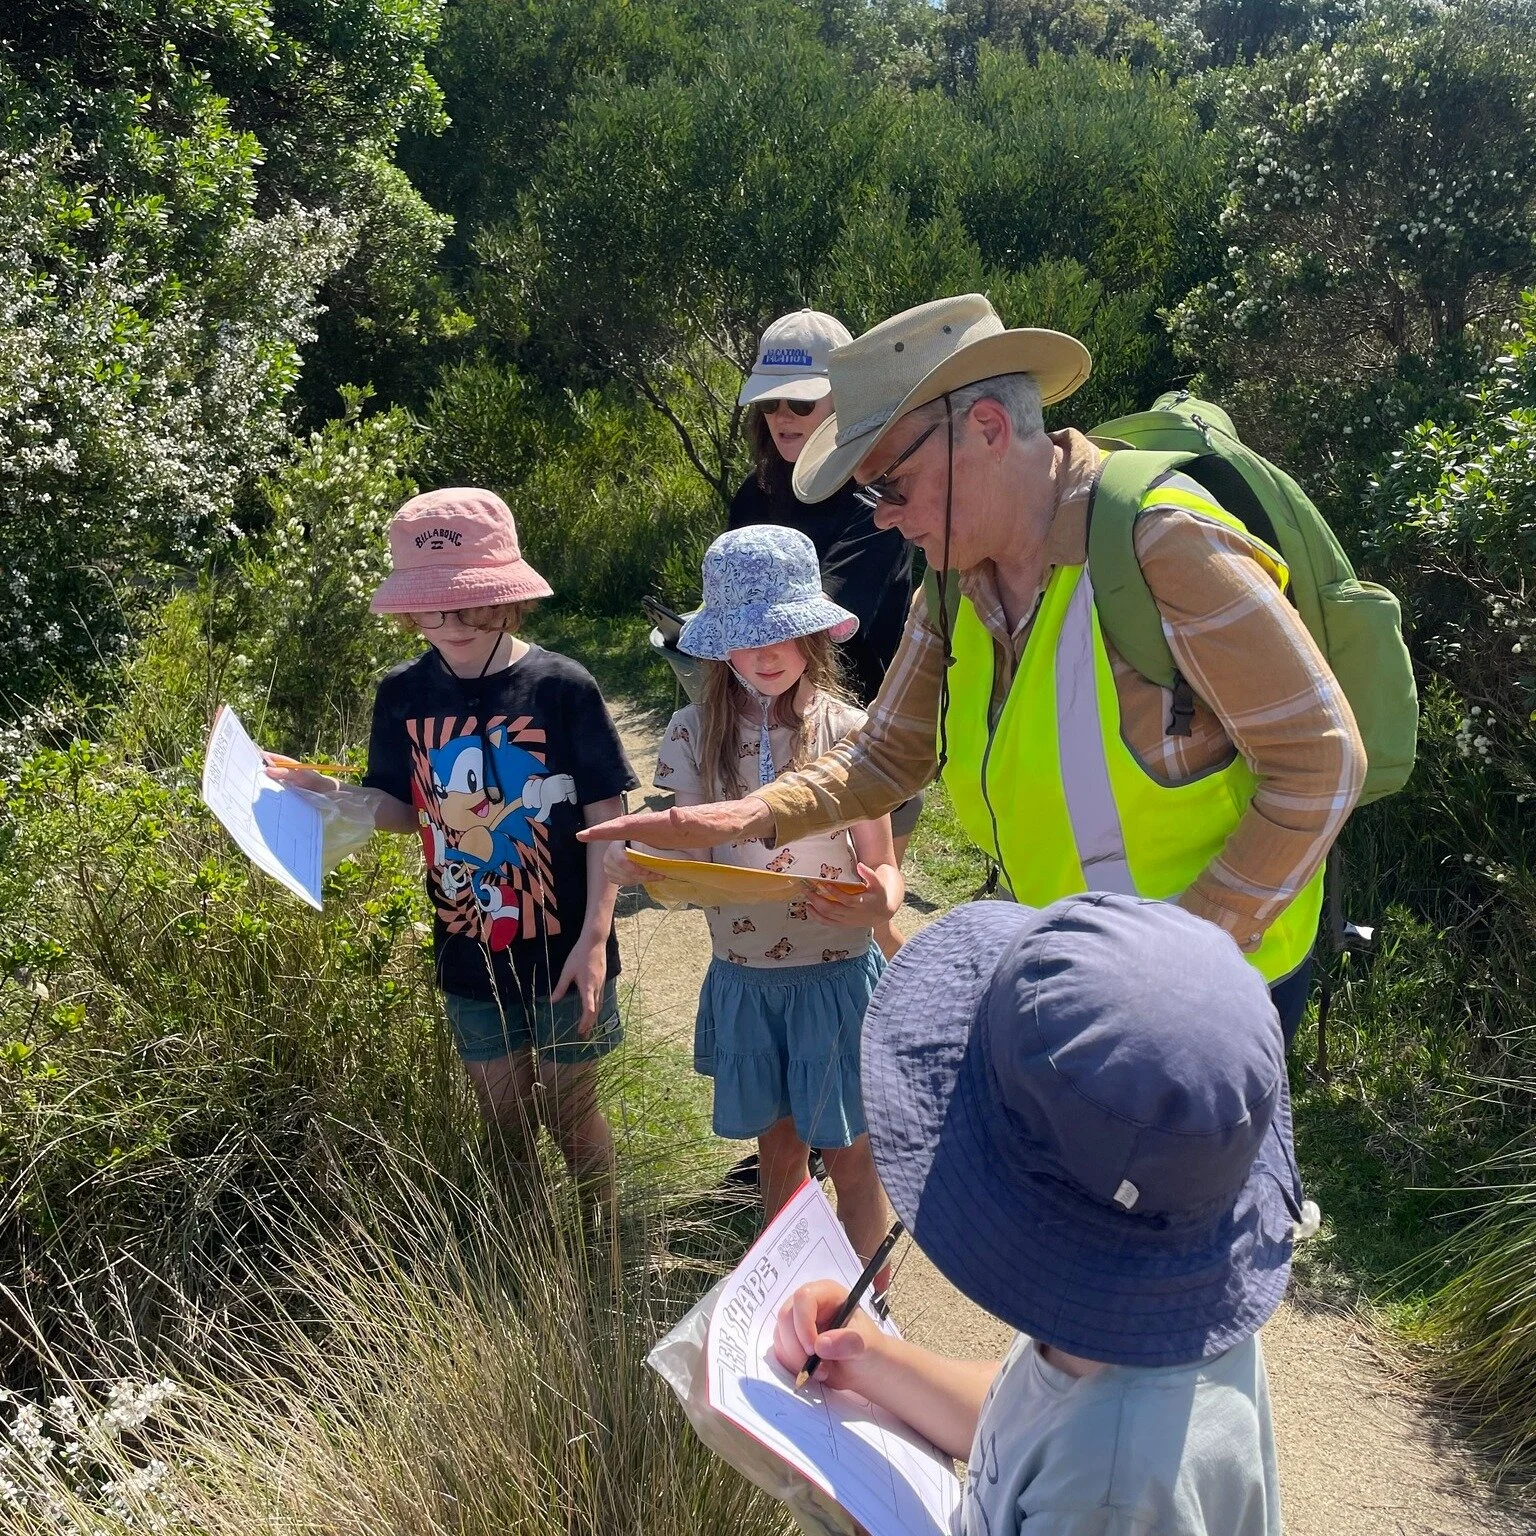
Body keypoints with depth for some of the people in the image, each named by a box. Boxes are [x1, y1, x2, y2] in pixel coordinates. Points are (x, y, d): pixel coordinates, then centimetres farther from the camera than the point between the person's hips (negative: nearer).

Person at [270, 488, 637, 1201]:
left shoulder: (562, 687, -15)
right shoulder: (403, 695, -4)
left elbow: (606, 817, -11)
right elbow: (403, 809, 6)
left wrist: (595, 938, -16)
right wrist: (326, 792, -13)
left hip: (560, 954, -3)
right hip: (469, 957, 4)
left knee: (569, 1114, 11)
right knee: (502, 1121, 18)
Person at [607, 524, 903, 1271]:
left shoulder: (849, 731, -9)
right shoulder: (694, 734, -4)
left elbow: (881, 863, -5)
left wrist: (879, 901, -28)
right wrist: (631, 864, -27)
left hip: (836, 972, -2)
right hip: (743, 977, 2)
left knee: (848, 1152, 9)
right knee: (776, 1148, 18)